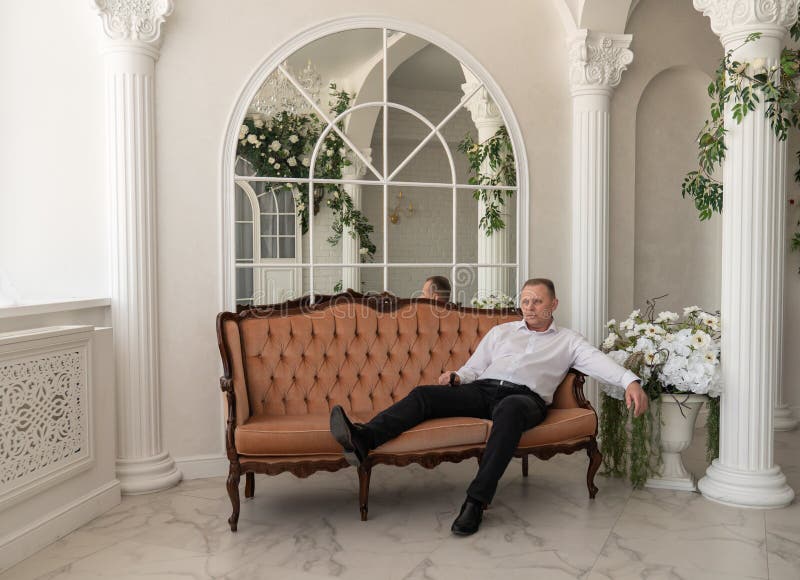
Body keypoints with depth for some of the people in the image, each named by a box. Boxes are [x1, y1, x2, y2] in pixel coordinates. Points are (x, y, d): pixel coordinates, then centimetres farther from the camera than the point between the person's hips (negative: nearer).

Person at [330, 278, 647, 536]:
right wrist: (457, 377, 0)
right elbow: (474, 368, 24)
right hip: (483, 390, 4)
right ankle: (363, 439, -42)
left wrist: (631, 381, -16)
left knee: (509, 409, -41)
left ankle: (475, 502, -41)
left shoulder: (568, 340, 21)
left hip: (525, 398, -3)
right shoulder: (500, 331, 29)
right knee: (424, 394, -21)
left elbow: (598, 361, 3)